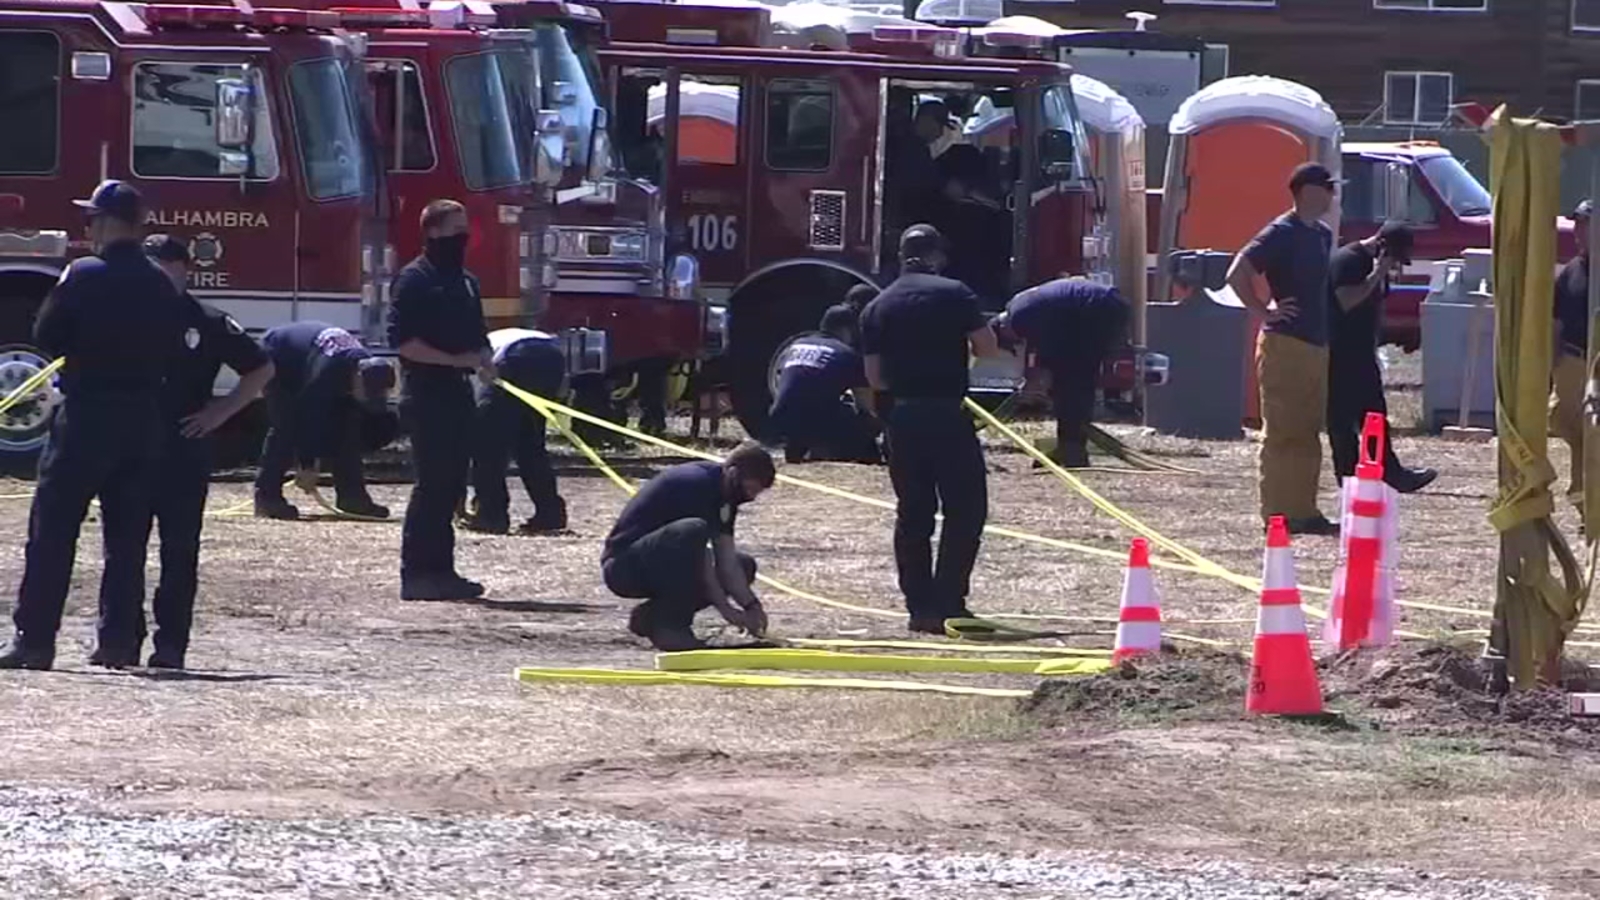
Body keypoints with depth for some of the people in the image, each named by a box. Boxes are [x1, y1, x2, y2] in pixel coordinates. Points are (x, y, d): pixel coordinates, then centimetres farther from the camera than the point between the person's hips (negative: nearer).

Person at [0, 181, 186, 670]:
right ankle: (119, 638, 8)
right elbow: (172, 356, 9)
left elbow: (46, 336, -5)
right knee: (128, 534, 10)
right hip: (144, 420, 5)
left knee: (52, 529, -1)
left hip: (87, 414, -5)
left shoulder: (85, 276, -10)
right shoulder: (161, 286, 5)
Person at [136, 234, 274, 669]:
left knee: (180, 550, 0)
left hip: (186, 449, -1)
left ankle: (171, 644, 2)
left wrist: (222, 410, 1)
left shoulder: (210, 324, 1)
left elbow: (260, 369, 9)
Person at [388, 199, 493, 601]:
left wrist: (483, 360, 3)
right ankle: (417, 573, -8)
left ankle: (439, 569, 14)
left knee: (451, 484, 9)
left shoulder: (465, 281, 17)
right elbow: (403, 340, -17)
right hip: (427, 397, -9)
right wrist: (454, 360, -20)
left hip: (457, 396, 9)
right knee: (433, 483, -10)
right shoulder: (415, 279, -9)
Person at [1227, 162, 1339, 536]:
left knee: (1307, 435, 11)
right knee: (1282, 434, -6)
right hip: (1285, 346, -9)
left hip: (1316, 346, 9)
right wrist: (1264, 312, -16)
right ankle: (1278, 515, -5)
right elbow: (1237, 274, -19)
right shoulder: (1282, 233, -12)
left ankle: (1304, 512, 15)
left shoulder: (1323, 235, 15)